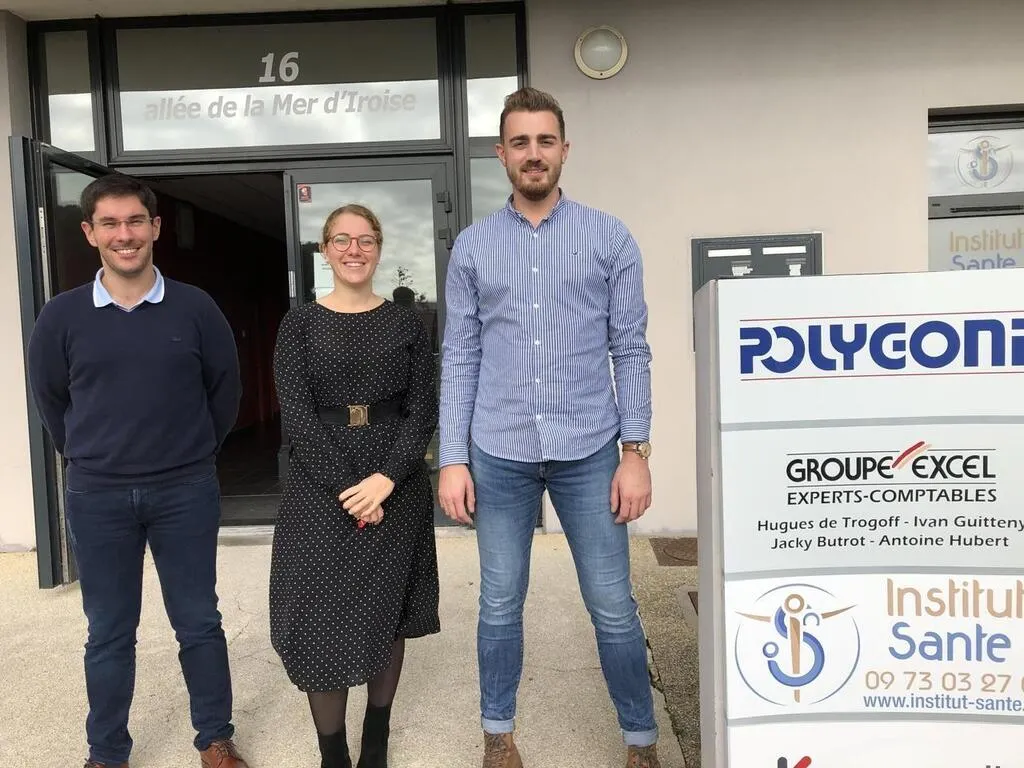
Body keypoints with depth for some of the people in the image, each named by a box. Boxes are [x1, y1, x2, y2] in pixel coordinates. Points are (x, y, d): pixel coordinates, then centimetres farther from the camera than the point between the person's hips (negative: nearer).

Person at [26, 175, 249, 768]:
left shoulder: (195, 307, -5)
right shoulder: (62, 315, -2)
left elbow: (226, 387, 6)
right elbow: (50, 397, 11)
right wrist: (90, 458, 12)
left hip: (186, 491, -1)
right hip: (97, 497, 1)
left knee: (199, 623, 10)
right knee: (109, 632, 13)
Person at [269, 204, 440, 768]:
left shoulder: (405, 324, 4)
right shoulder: (300, 324, 1)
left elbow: (423, 411, -2)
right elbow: (296, 416, -7)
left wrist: (385, 479, -16)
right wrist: (346, 490, -15)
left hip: (397, 488, 1)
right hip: (319, 488, -1)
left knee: (388, 611, 10)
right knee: (320, 613, 0)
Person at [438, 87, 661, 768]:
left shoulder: (610, 238, 2)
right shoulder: (473, 246, 6)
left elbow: (631, 351, 1)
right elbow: (460, 359, 4)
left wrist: (636, 451, -5)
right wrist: (453, 459, -1)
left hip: (588, 451, -1)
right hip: (499, 454, 1)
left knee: (613, 608, 7)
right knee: (501, 604, 12)